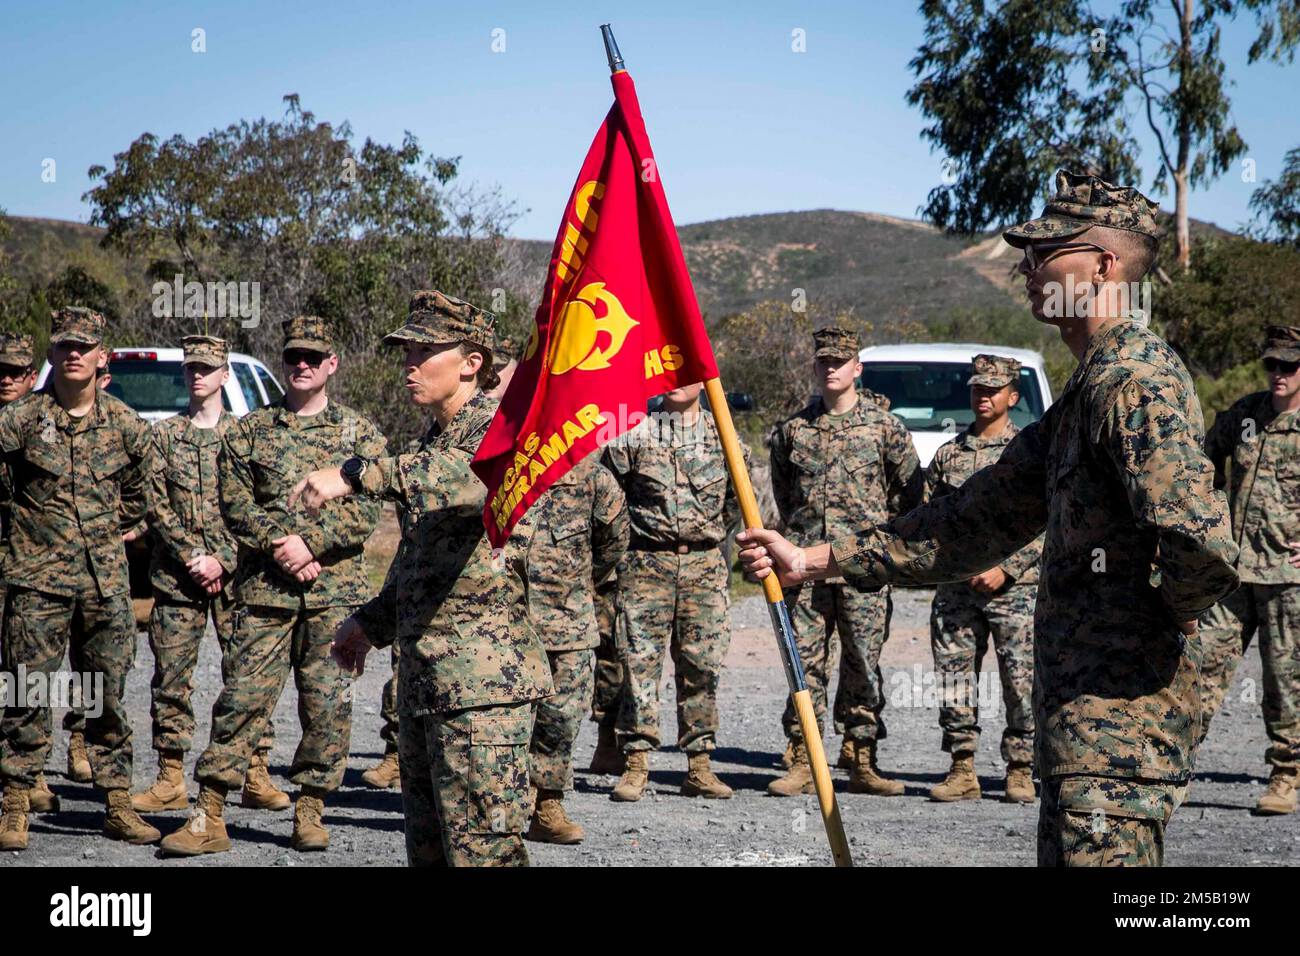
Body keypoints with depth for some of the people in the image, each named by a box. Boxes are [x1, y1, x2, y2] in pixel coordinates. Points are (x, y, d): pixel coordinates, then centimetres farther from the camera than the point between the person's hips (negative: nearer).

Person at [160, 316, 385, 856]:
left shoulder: (359, 434, 8)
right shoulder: (249, 431, 11)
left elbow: (367, 509, -1)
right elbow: (236, 504, 3)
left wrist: (309, 542, -13)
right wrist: (280, 547, -12)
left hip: (336, 590, 0)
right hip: (263, 588, 0)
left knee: (328, 702, 2)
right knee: (242, 697, -4)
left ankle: (310, 810, 14)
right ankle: (208, 816, -2)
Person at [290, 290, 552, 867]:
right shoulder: (434, 442, 20)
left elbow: (475, 476, -35)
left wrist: (358, 475, -39)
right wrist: (373, 623, 27)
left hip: (481, 678, -10)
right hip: (423, 675, 10)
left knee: (482, 848, -10)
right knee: (426, 845, 13)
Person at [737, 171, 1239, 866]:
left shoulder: (1136, 378, -15)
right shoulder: (1092, 384, 19)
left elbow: (1198, 540, -30)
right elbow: (978, 521, 22)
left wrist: (1170, 611, -9)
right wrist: (812, 561, 19)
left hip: (1118, 718, -11)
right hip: (1084, 716, 11)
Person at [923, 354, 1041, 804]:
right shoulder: (948, 453, 13)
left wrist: (1005, 569, -11)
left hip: (1015, 588, -3)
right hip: (955, 589, 3)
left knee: (1021, 682, -3)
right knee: (954, 679, 2)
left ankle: (1019, 772, 6)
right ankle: (962, 770, 10)